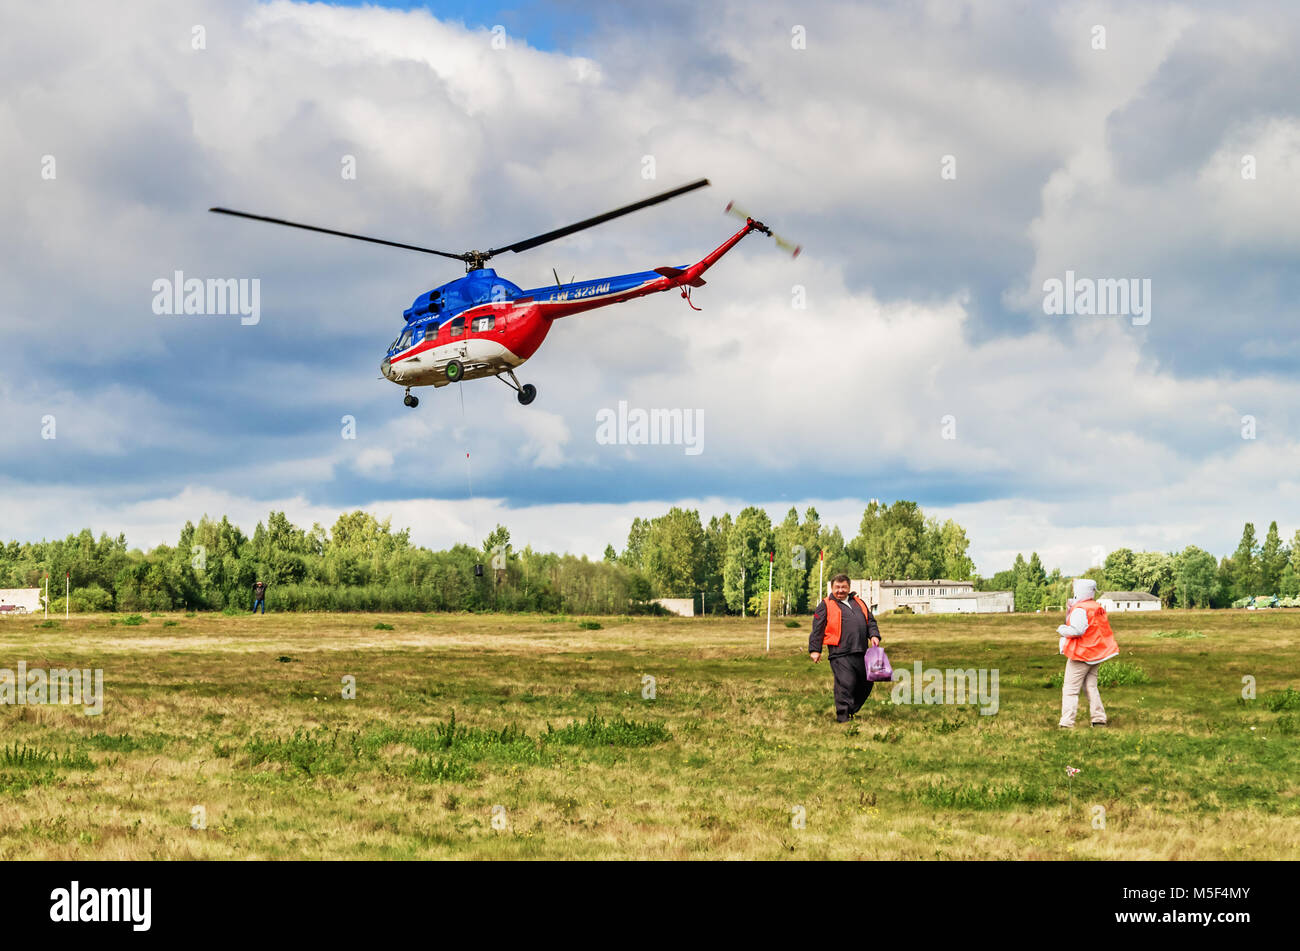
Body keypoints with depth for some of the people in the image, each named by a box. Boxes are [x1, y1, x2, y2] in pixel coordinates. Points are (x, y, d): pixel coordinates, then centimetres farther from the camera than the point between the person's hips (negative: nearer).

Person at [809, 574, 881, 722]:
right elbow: (817, 630, 4)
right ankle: (843, 716, -12)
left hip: (861, 653, 6)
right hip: (840, 654, -6)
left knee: (865, 684, 9)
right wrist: (815, 650, -2)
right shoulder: (826, 606, 6)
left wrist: (874, 635, 5)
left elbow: (870, 621, 24)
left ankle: (851, 710, 25)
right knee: (845, 684, -15)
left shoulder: (859, 603, 22)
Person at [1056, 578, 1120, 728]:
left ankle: (1067, 723, -9)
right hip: (1095, 655, 9)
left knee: (1070, 690, -5)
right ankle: (1099, 719, 12)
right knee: (1091, 687, 15)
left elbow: (1076, 630, -26)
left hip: (1080, 655, -9)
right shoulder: (1098, 608, 12)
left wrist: (1061, 629, -8)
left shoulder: (1080, 610, -16)